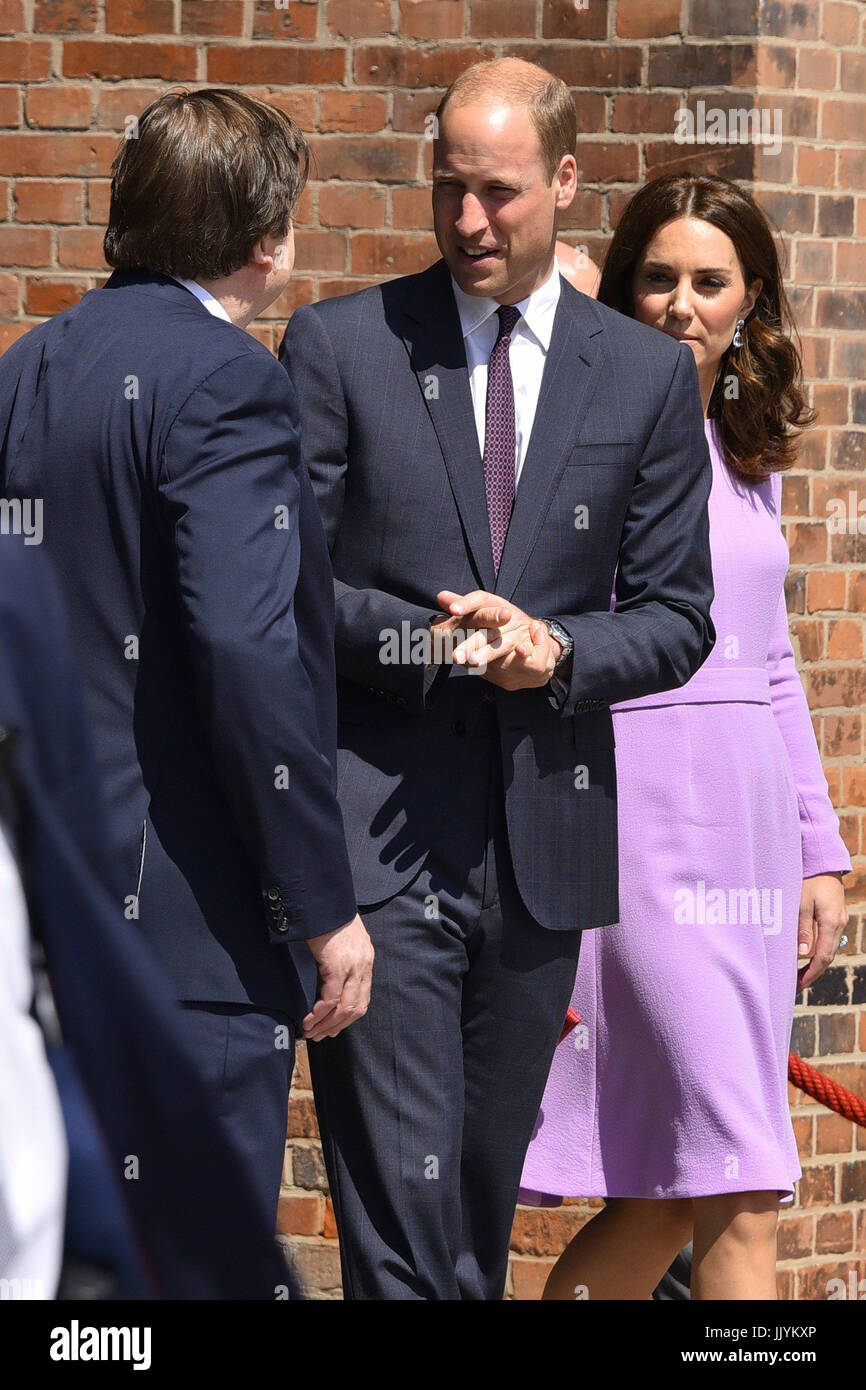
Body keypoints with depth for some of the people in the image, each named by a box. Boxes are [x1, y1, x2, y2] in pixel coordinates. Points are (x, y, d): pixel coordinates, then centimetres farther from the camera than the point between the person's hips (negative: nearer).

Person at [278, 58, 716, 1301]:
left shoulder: (648, 378, 8)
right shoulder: (339, 346, 2)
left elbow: (676, 618, 9)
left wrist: (560, 652, -11)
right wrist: (413, 636, -17)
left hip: (545, 843, 3)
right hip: (378, 833, -3)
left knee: (485, 1192, 13)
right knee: (399, 1202, -10)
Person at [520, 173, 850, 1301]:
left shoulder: (749, 456, 16)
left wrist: (819, 851, 18)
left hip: (750, 823, 7)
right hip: (641, 818, -7)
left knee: (668, 1191, 5)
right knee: (739, 1200, -12)